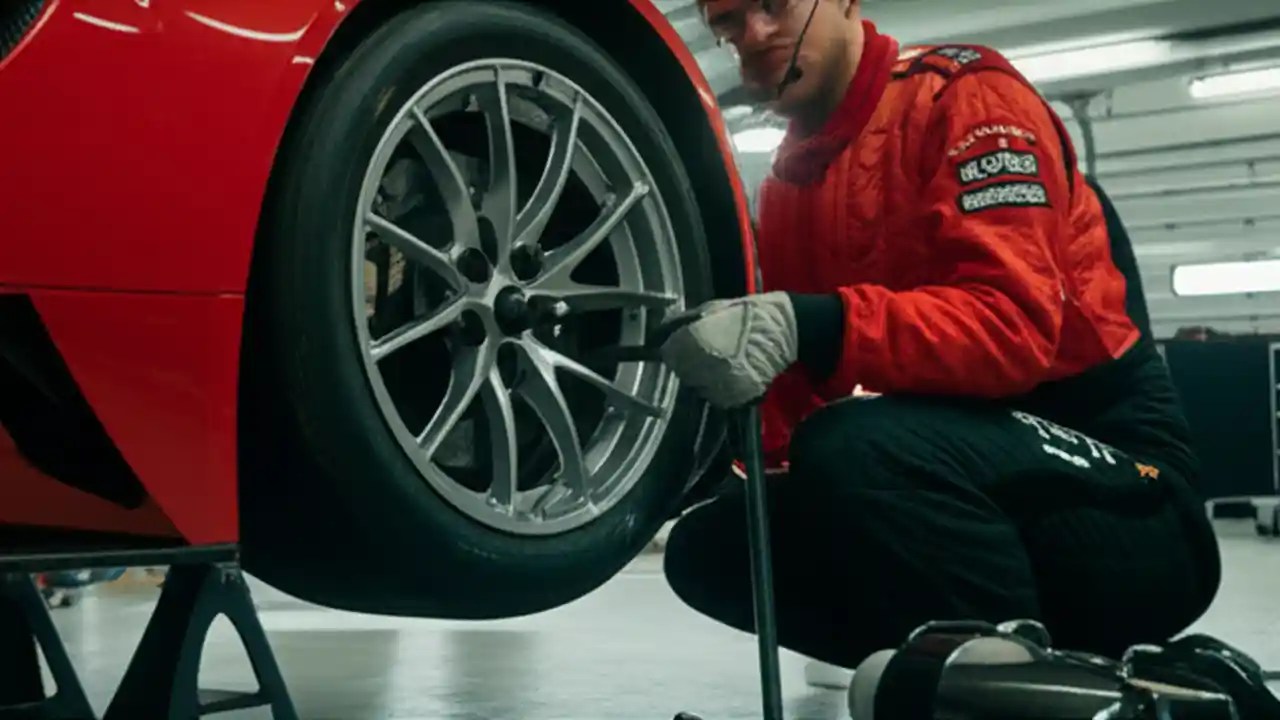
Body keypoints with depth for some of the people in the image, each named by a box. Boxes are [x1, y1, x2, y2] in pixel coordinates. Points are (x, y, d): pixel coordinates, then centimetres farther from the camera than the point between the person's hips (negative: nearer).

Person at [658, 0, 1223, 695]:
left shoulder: (963, 95, -8)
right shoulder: (786, 182, 15)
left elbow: (1015, 322, -23)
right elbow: (790, 397, 13)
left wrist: (809, 326, -35)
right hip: (966, 495, 9)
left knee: (857, 450, -34)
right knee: (711, 545, -4)